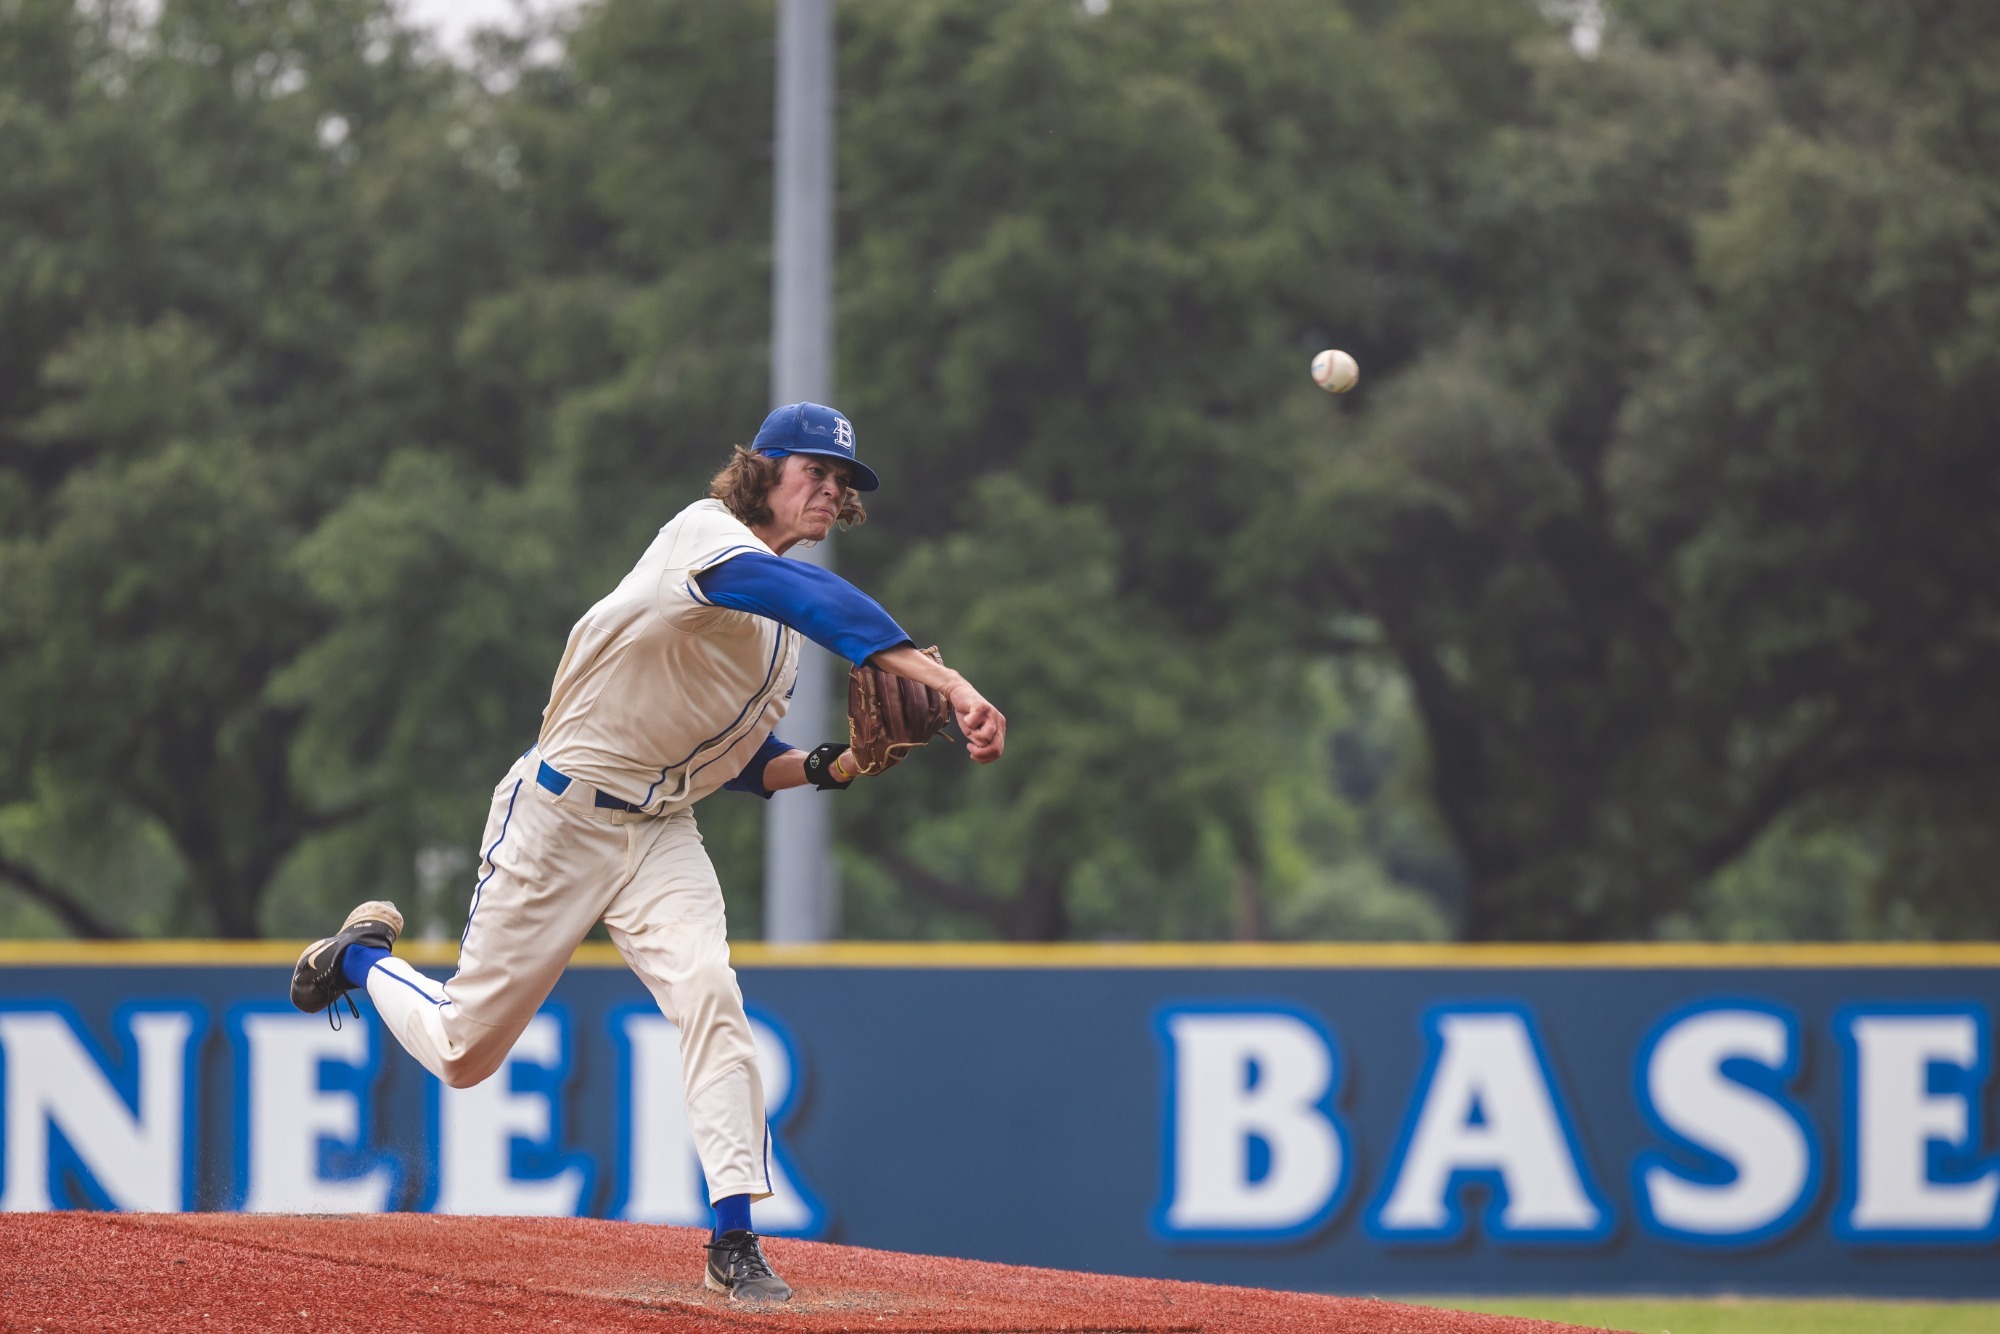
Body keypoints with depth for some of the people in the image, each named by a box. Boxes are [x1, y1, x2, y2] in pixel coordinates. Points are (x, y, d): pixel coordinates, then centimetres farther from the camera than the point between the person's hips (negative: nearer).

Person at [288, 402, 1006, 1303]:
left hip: (662, 837, 6)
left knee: (708, 991, -22)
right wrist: (948, 686, -50)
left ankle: (735, 1240, -22)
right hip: (559, 818, -6)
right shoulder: (705, 535, -18)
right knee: (465, 1053, 4)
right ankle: (364, 956, 37)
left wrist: (822, 768, -6)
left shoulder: (778, 627, 10)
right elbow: (814, 599, -37)